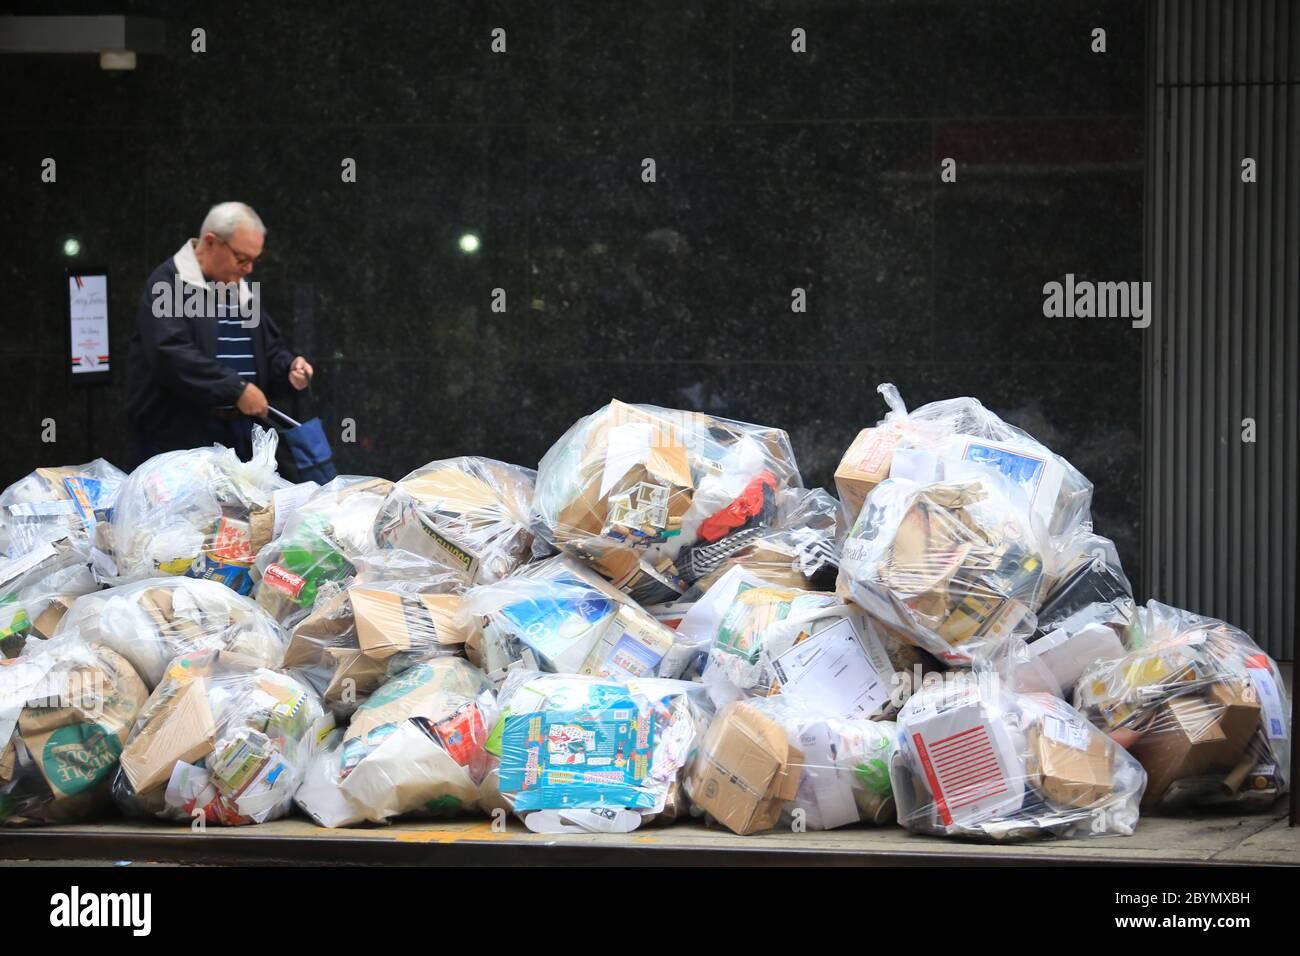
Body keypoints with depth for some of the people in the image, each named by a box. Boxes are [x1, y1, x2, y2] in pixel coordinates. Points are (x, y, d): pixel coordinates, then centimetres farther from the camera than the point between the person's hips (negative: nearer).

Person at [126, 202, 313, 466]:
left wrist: (288, 368, 3)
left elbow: (271, 347, 27)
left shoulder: (243, 287, 18)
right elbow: (171, 355, -22)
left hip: (239, 433, 7)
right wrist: (236, 390, -23)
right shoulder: (169, 283, -9)